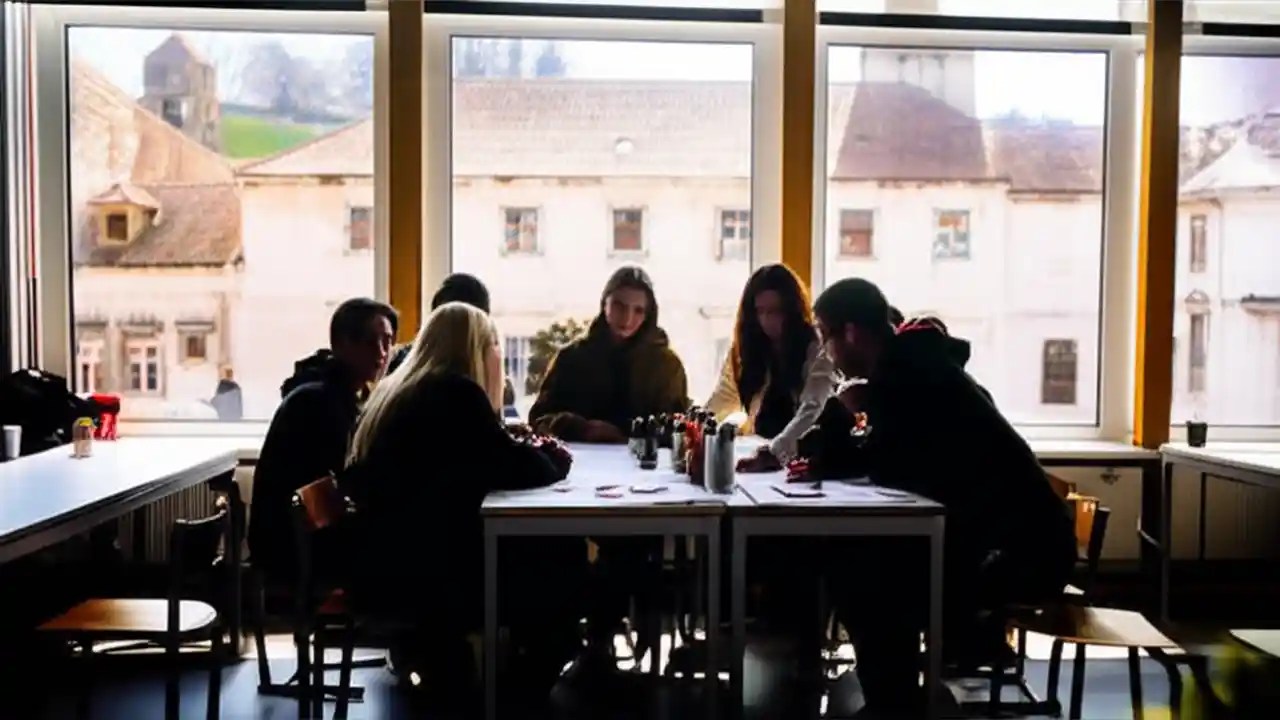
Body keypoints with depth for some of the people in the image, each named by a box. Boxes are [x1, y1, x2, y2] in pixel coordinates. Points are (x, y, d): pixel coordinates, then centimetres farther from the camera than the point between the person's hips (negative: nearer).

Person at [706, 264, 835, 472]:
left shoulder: (816, 350, -9)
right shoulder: (745, 349, 8)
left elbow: (812, 412, -22)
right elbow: (721, 401, 7)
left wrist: (774, 452, -36)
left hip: (801, 458, -5)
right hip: (757, 453, 5)